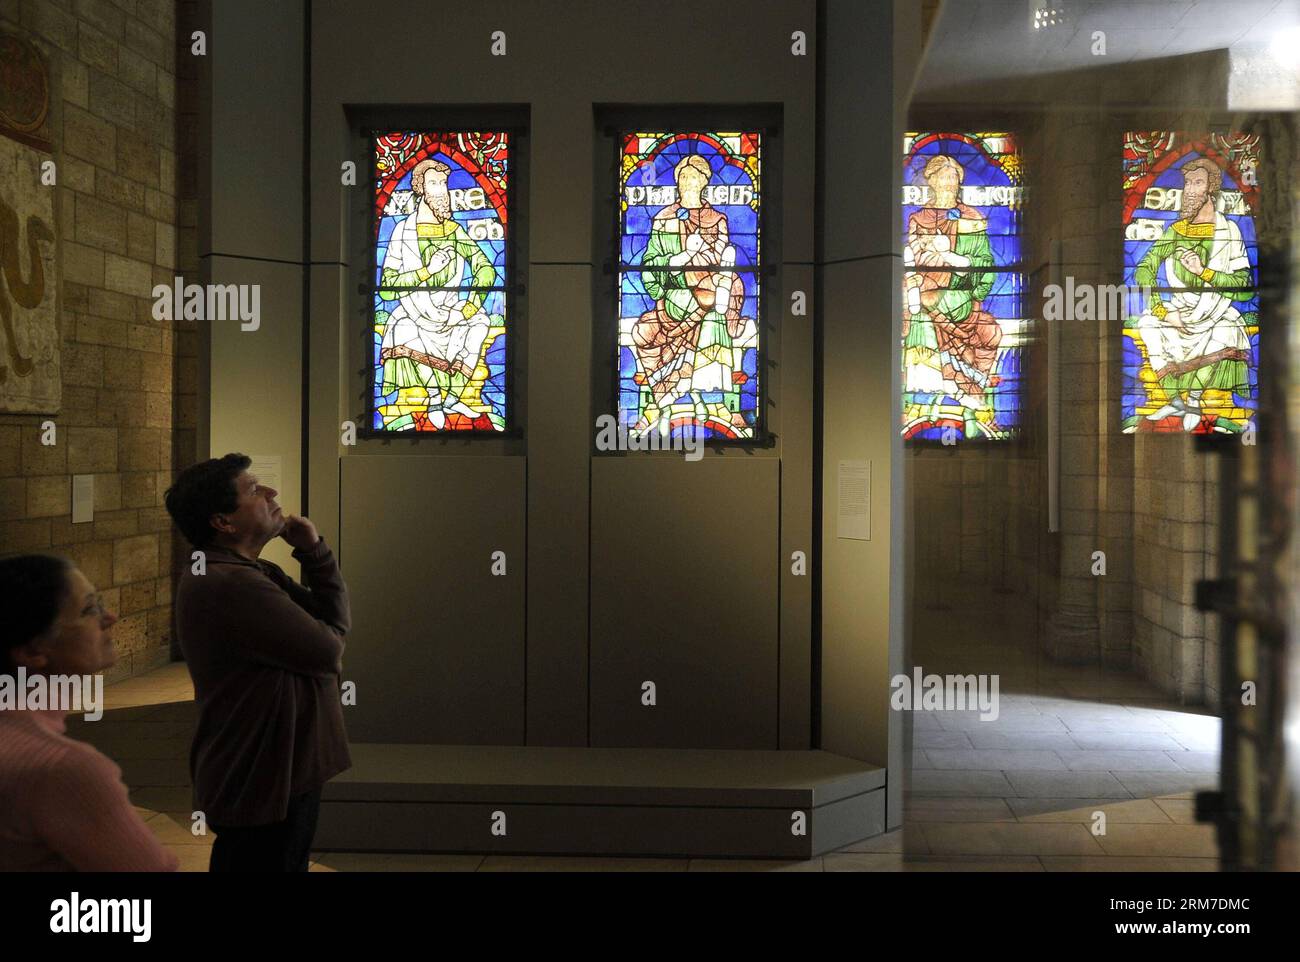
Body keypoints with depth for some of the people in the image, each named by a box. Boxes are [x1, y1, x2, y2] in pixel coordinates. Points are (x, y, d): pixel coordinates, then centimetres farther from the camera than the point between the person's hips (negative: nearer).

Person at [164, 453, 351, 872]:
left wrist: (314, 550, -5)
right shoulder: (227, 583, -24)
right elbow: (326, 650, -23)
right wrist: (323, 624, 1)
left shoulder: (252, 572, 11)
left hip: (285, 773, 10)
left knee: (291, 863, 22)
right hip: (260, 785, -10)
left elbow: (336, 619, 8)